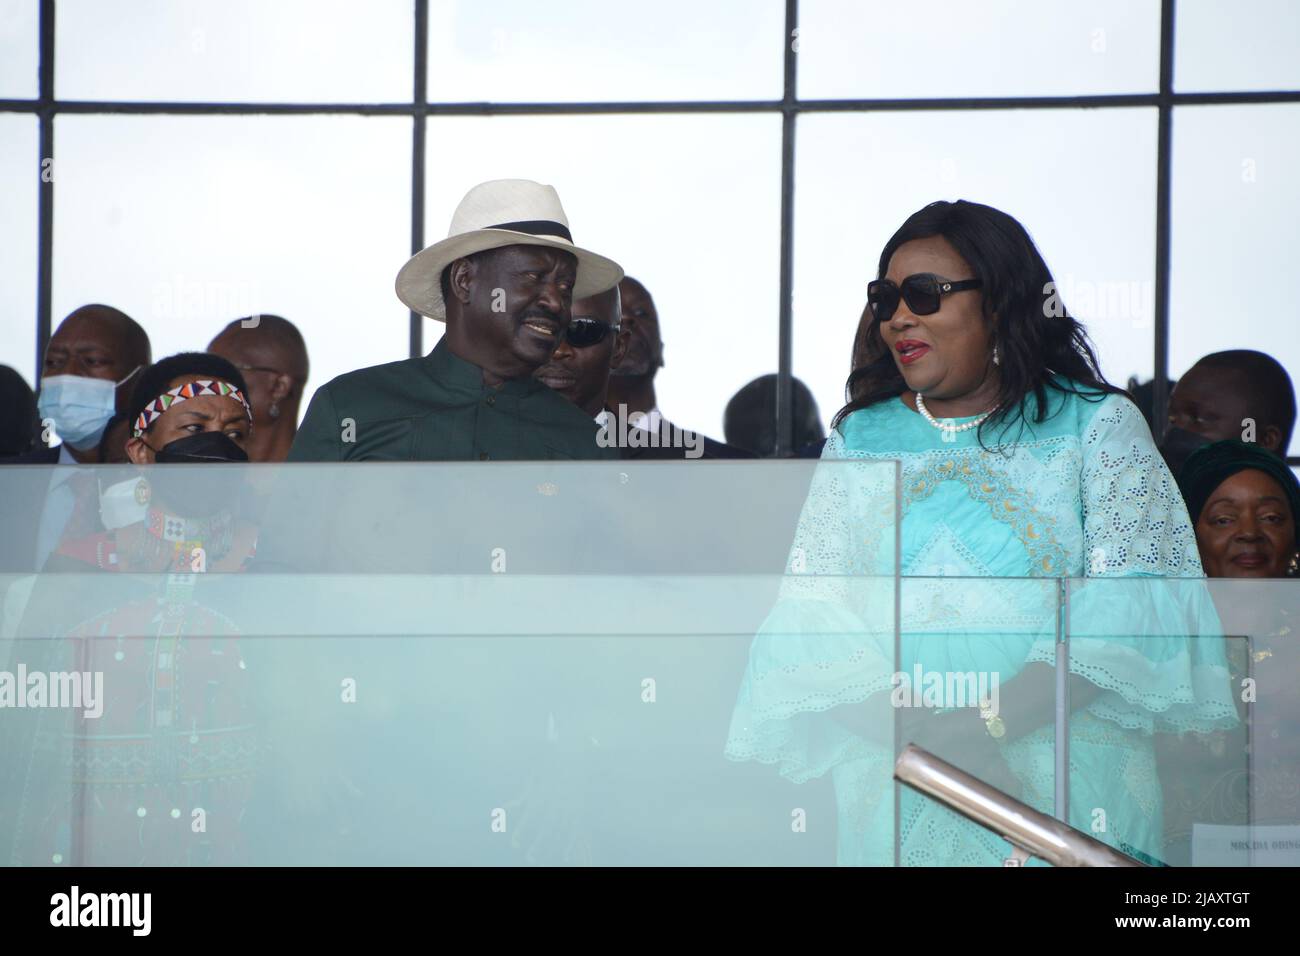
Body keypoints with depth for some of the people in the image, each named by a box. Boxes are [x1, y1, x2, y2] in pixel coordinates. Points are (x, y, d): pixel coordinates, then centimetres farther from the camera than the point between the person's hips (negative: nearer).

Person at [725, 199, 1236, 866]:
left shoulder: (1096, 424, 2)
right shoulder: (859, 440, 10)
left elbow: (1133, 605, -11)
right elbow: (814, 613, 0)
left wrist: (986, 726, -23)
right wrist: (920, 738, -19)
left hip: (1071, 792, -2)